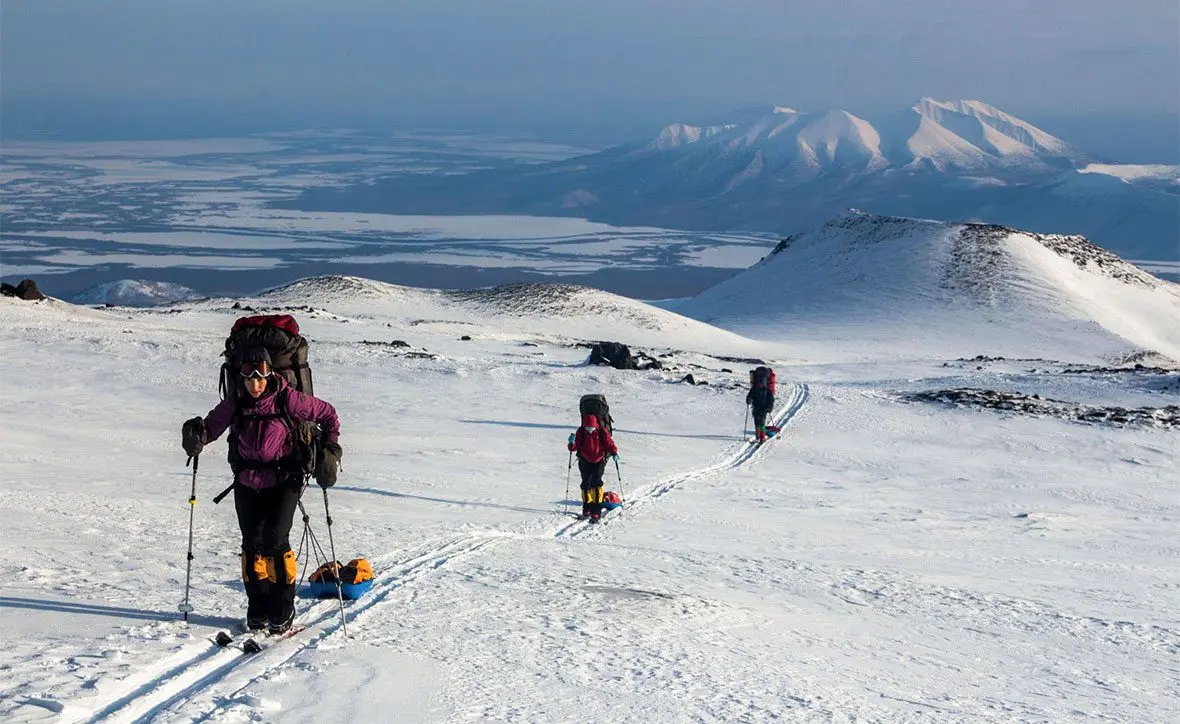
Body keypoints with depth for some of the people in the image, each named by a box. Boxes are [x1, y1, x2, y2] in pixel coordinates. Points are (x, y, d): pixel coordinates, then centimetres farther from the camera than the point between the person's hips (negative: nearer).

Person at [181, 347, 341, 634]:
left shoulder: (288, 400, -12)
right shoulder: (235, 404, -3)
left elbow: (328, 414, -1)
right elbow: (212, 426, 4)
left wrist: (330, 450, -8)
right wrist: (196, 434, -18)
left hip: (283, 481, -3)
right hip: (247, 484, 4)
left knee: (274, 540, -15)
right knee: (252, 544, 0)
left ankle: (283, 610, -3)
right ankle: (258, 610, 13)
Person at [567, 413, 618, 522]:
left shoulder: (602, 432, -10)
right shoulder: (581, 432, -7)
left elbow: (609, 443, -4)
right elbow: (574, 447, -9)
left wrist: (614, 453, -21)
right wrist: (572, 443, -31)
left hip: (599, 461, -2)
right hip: (585, 461, 2)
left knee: (596, 483, -14)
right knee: (586, 484, 4)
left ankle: (596, 512, -14)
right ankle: (586, 509, 24)